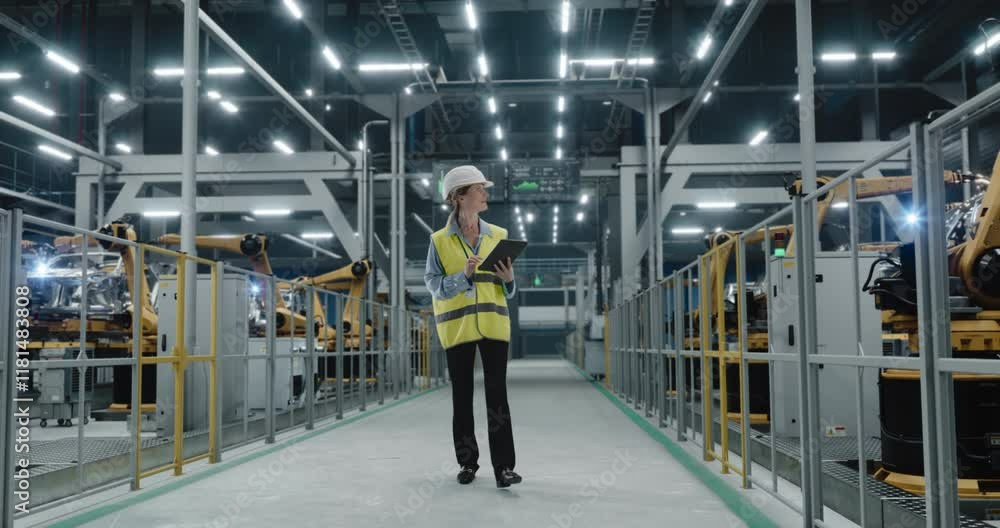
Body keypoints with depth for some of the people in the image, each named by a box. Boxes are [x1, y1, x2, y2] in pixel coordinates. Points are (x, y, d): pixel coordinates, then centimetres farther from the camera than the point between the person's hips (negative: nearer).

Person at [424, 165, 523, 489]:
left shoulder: (498, 236, 7)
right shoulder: (440, 241, 0)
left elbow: (507, 291, 11)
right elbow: (434, 286, -7)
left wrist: (509, 279, -11)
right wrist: (464, 275, -21)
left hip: (493, 325, 1)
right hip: (457, 327, -1)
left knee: (497, 394, -5)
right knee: (462, 396, 7)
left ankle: (503, 466, -1)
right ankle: (467, 463, 20)